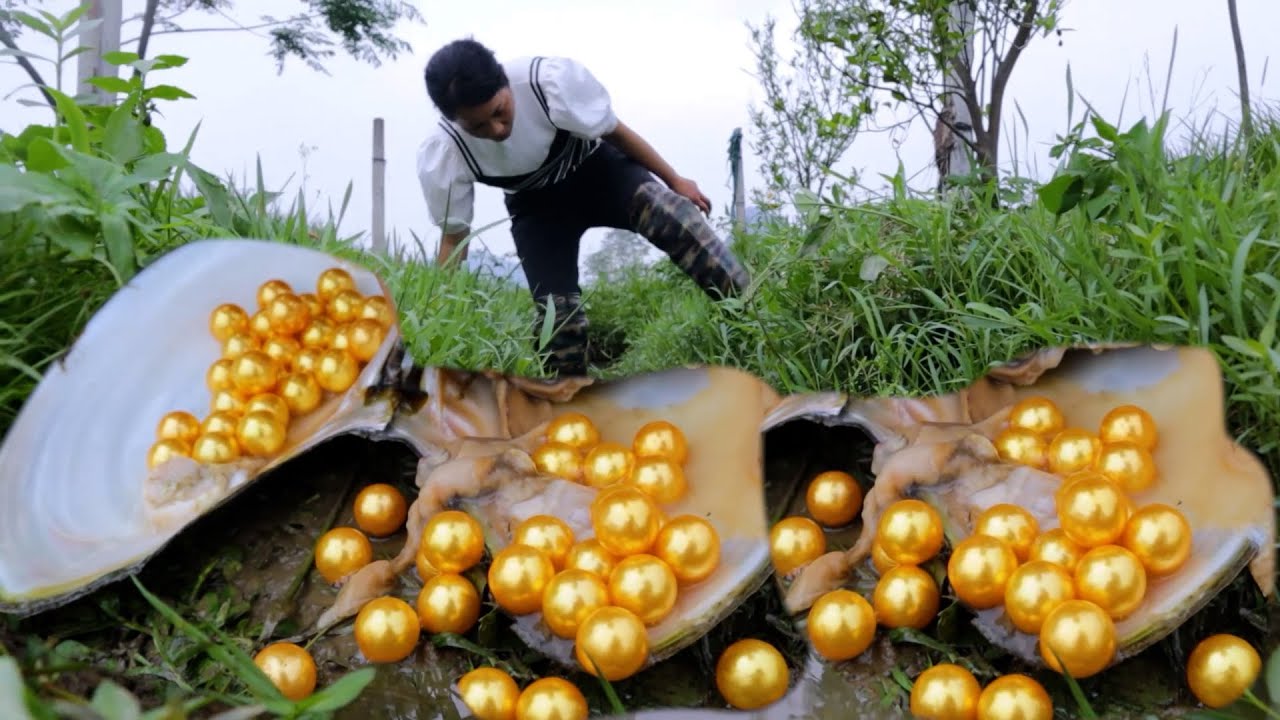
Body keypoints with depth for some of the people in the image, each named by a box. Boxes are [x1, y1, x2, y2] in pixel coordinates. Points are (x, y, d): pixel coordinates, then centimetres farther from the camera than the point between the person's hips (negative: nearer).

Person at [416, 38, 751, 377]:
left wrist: (674, 180, -3)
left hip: (594, 169, -1)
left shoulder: (552, 79, -33)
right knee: (555, 308, -14)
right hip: (535, 203, 1)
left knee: (673, 218, -30)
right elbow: (453, 236, -13)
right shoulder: (441, 153, -28)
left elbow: (614, 131, -15)